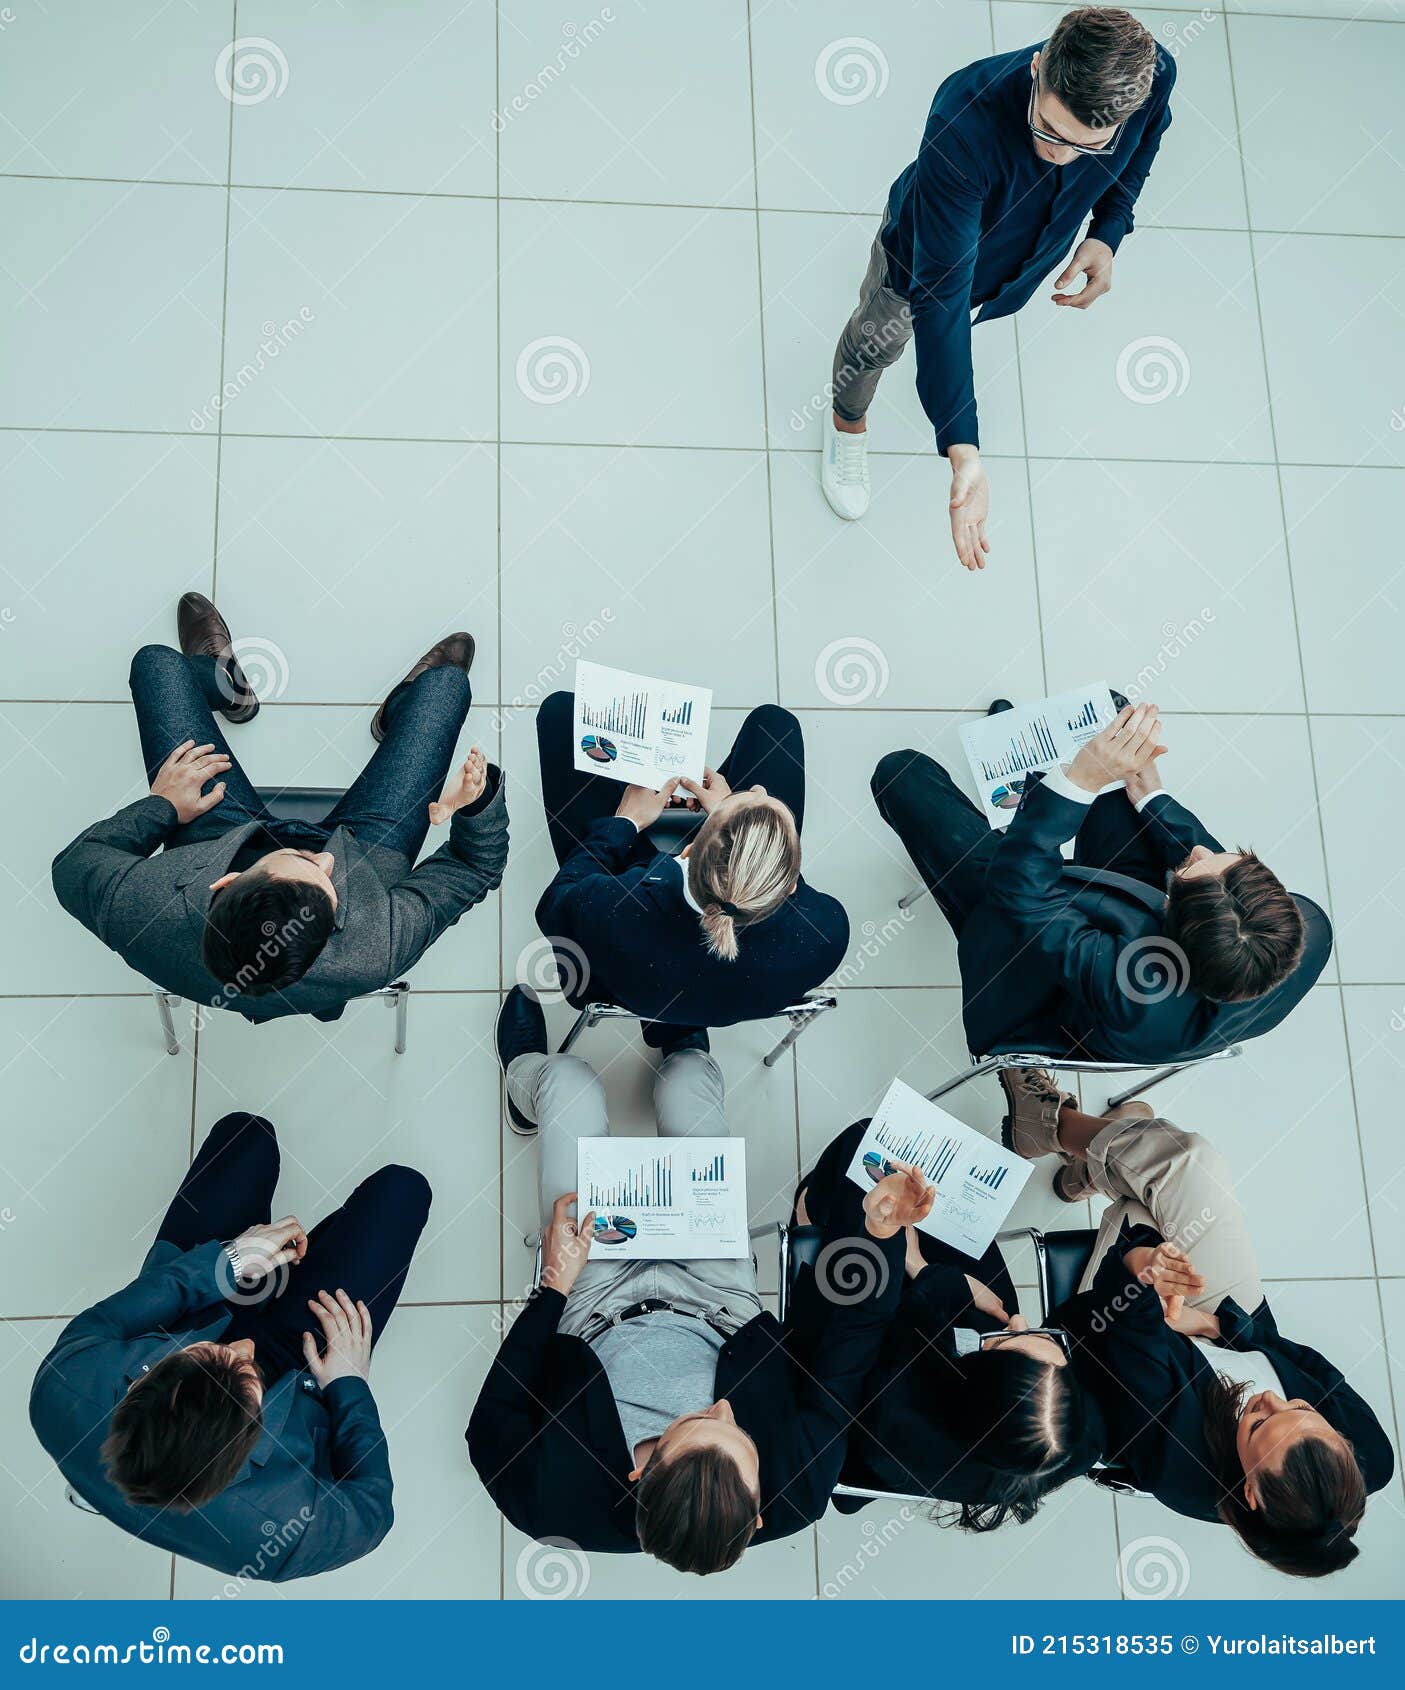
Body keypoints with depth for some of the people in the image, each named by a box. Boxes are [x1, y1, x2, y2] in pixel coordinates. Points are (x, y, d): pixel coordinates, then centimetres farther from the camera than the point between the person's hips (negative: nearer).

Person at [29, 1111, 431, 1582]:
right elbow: (371, 1511, -19)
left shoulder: (61, 1390, -41)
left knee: (245, 1133, 13)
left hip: (173, 1328, 3)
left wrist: (220, 1261, -16)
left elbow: (94, 1324, -16)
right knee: (400, 1187, 6)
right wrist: (351, 1385, -14)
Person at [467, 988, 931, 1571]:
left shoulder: (558, 1502, -43)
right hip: (720, 1306, 1)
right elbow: (850, 1348, -22)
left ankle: (527, 1073, 46)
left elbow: (490, 1427, -22)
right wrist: (882, 1232, -29)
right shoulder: (796, 1493, -38)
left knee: (568, 1079, 4)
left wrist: (553, 1289, -22)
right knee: (685, 1077, 5)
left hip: (597, 1311, -1)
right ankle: (685, 1051, 47)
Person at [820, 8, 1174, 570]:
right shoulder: (965, 118, -49)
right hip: (929, 247, -3)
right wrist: (962, 450, -57)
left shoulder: (1152, 75, -35)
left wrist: (1108, 230, -19)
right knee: (877, 342, 24)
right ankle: (847, 421, 57)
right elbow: (941, 293, -50)